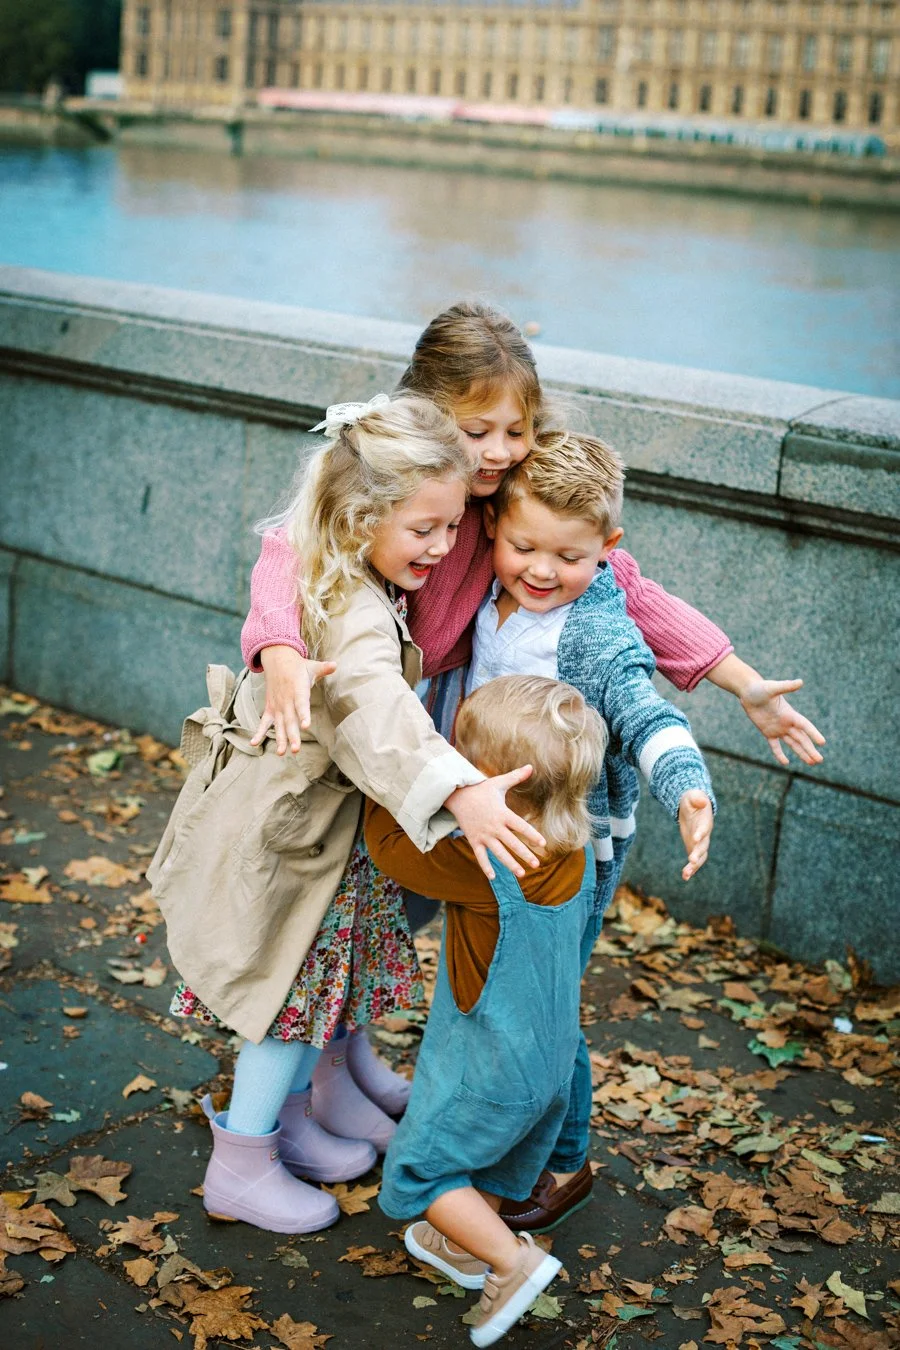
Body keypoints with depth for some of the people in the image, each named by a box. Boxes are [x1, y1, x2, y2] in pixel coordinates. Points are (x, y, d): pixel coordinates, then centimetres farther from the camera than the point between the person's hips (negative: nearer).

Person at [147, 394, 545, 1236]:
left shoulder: (340, 581, -2)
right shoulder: (358, 616, -33)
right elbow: (378, 710, -52)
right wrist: (461, 794, -64)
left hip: (313, 815, 9)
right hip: (283, 828, -9)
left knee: (318, 977, 22)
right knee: (294, 986, 5)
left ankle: (288, 1119, 42)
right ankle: (240, 1169, 22)